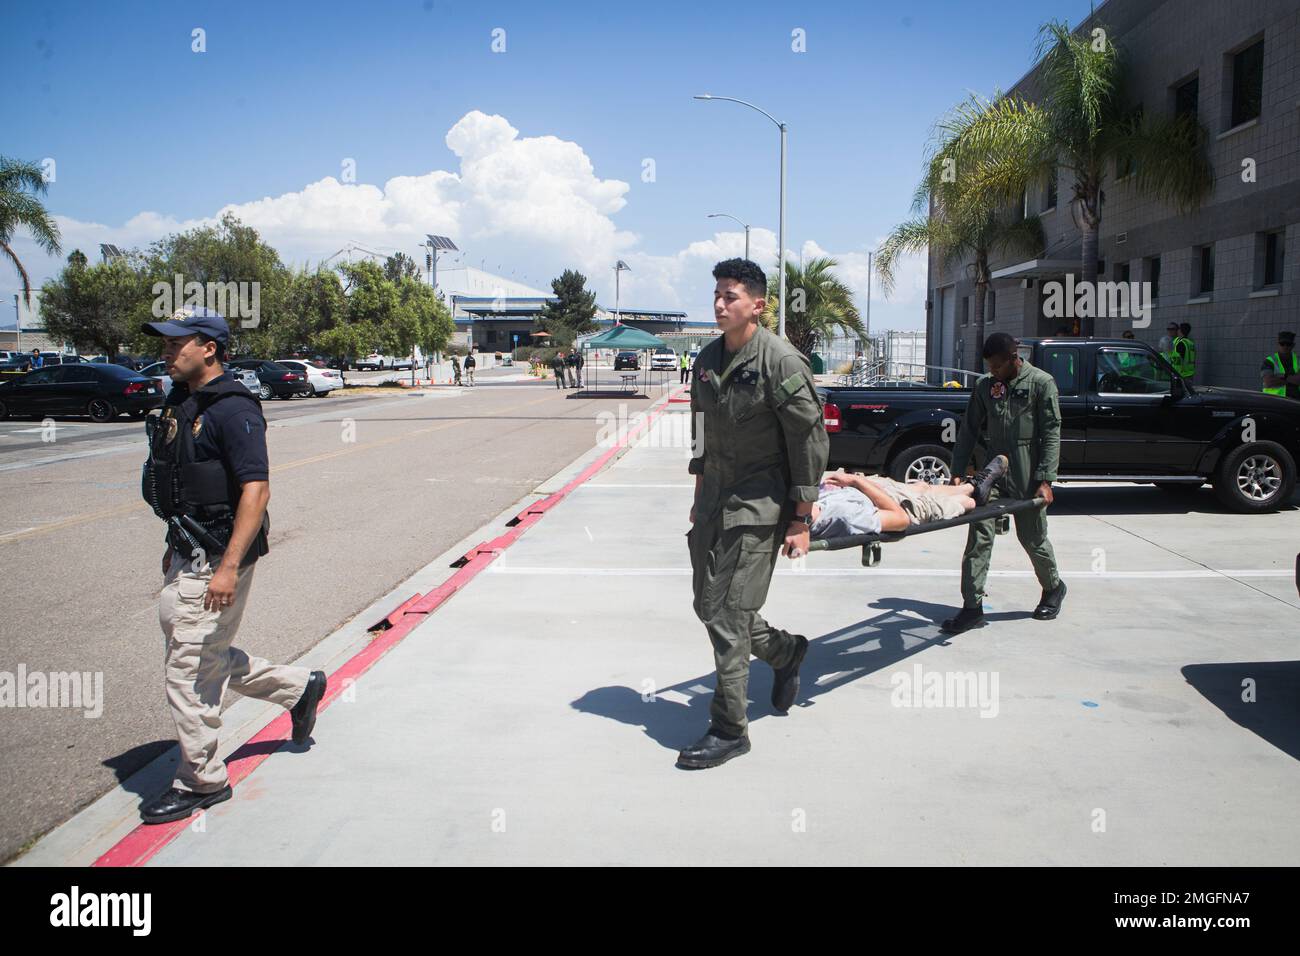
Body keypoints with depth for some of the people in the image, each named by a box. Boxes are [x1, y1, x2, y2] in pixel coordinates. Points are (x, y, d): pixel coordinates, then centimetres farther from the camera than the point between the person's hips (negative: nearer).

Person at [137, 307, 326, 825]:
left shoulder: (232, 408, -17)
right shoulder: (182, 403, 12)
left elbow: (255, 490, -24)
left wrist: (228, 567, -28)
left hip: (217, 558, -10)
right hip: (189, 554, 10)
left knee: (190, 668, -2)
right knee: (194, 649, 18)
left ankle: (201, 781, 16)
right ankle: (298, 687, 33)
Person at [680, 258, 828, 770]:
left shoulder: (781, 362, -14)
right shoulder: (707, 359, 9)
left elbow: (810, 440, -13)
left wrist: (800, 520, -14)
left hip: (758, 505, -8)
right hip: (715, 499, 8)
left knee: (727, 614, -7)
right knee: (708, 606, 15)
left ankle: (729, 731, 6)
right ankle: (786, 651, 40)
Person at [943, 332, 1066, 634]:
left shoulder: (1041, 383, -3)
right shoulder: (985, 385, 9)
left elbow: (1051, 433, -6)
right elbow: (970, 429, 11)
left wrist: (1045, 480, -13)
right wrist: (957, 472, 2)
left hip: (1027, 479, -3)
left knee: (1033, 538, 9)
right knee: (979, 537, -4)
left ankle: (1053, 588, 36)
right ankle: (972, 607, -1)